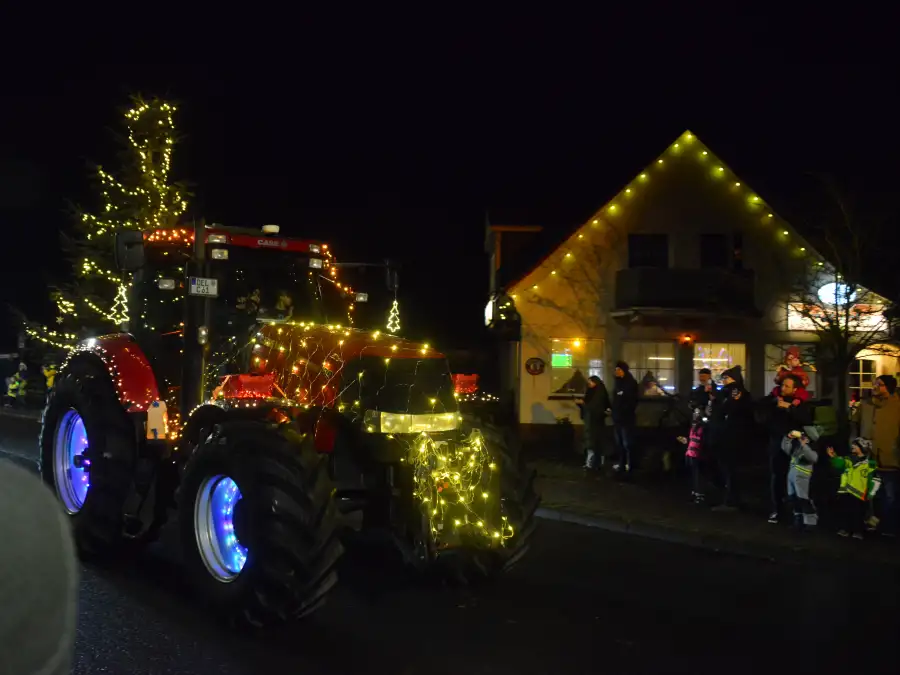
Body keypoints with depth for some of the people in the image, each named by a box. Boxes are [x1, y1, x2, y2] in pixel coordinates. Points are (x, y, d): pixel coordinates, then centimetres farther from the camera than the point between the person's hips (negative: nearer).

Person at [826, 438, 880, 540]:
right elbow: (839, 463, -4)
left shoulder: (870, 464, -1)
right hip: (845, 493, 5)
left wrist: (870, 494, -6)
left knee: (857, 514, -1)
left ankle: (857, 531, 10)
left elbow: (876, 480, -1)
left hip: (858, 494, -5)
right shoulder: (849, 460, 13)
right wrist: (834, 457, -25)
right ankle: (844, 529, 18)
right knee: (843, 512, 7)